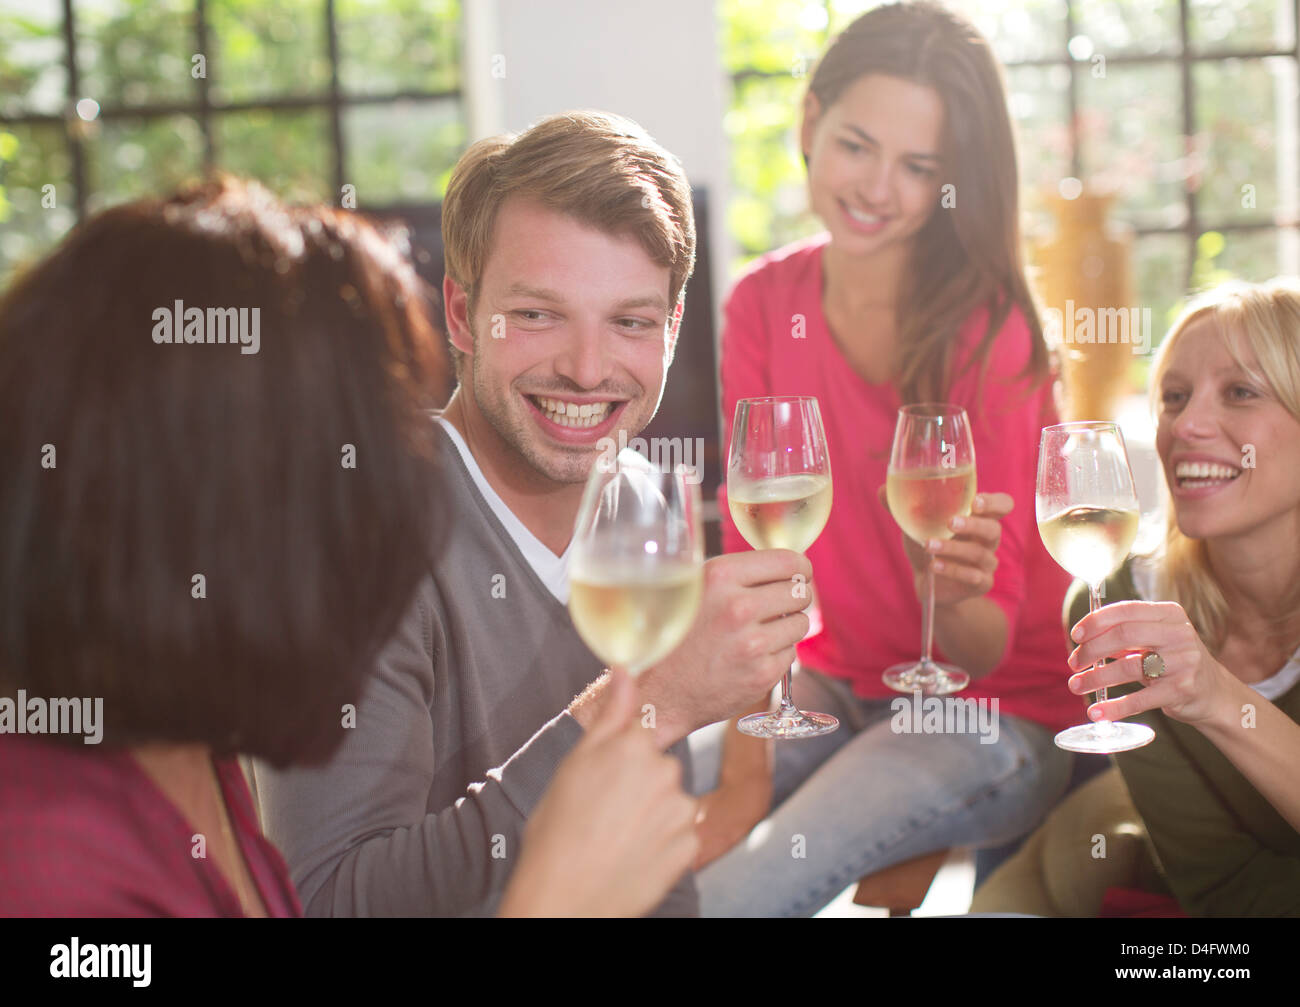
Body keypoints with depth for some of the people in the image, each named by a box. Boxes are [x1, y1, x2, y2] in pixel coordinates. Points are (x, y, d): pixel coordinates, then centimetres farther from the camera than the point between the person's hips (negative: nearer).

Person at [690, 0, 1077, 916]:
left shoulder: (990, 332, -18)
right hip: (836, 685, 5)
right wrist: (745, 777, -15)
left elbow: (991, 647, -18)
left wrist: (952, 599, -41)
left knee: (730, 890, -25)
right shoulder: (765, 303, -4)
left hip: (993, 713, -4)